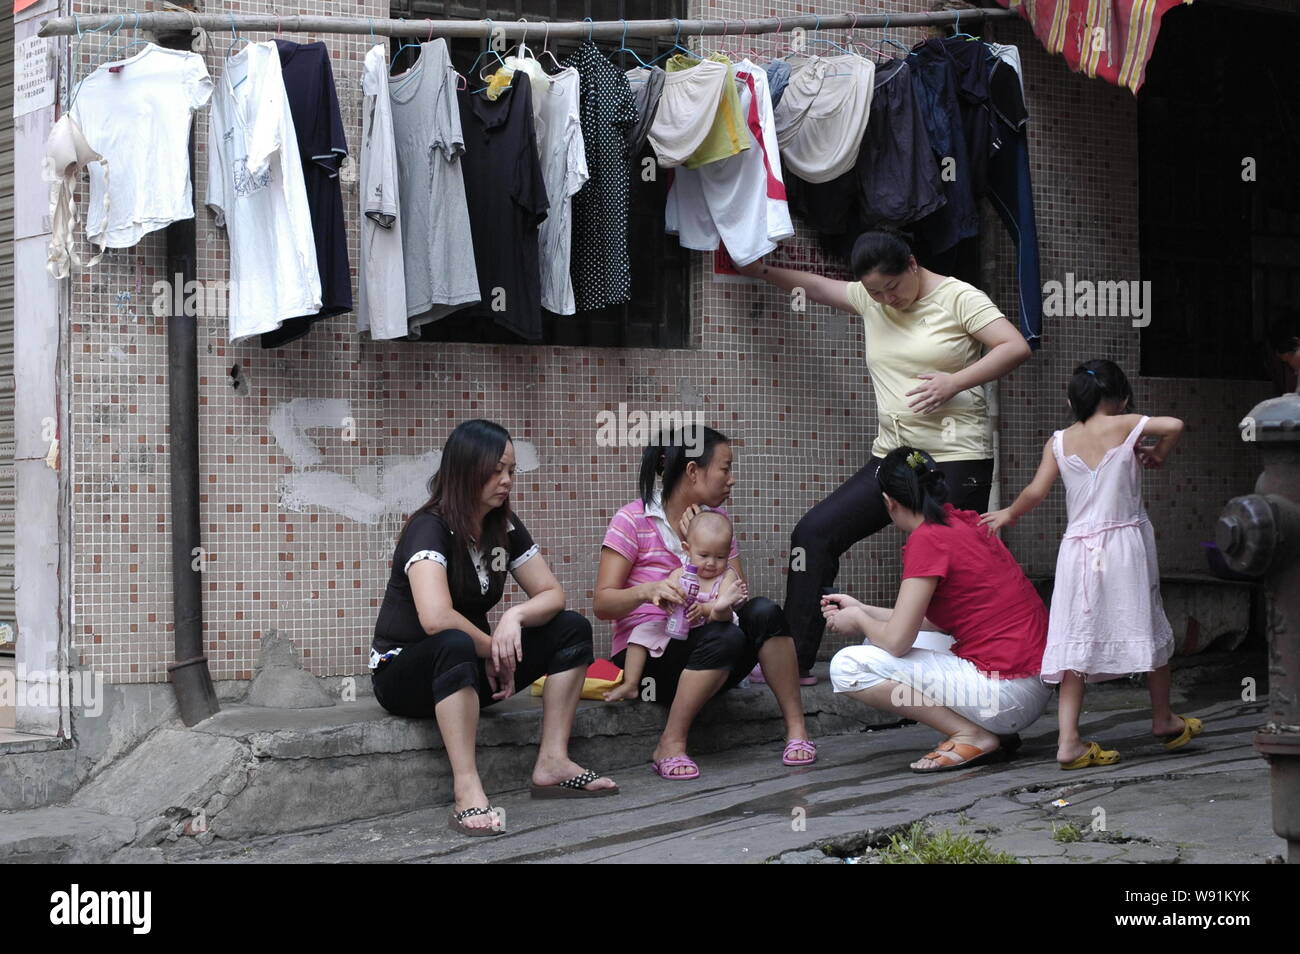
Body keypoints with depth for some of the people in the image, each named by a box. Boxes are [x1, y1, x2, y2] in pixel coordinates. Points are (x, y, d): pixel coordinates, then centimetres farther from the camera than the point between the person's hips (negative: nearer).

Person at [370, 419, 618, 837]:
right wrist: (492, 649, -21)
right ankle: (467, 793, -45)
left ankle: (553, 762, -13)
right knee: (456, 644, -41)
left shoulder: (505, 527, 1)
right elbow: (436, 618, -37)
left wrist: (516, 616, -21)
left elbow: (552, 594, 1)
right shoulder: (429, 529, -22)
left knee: (572, 629, -5)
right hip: (405, 672, -8)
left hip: (470, 669, 8)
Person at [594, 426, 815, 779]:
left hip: (703, 653, 5)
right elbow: (603, 604, -12)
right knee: (725, 637, -35)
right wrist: (647, 591, -32)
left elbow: (738, 594, 1)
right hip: (646, 653, -5)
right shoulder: (633, 520, -7)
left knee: (763, 612, -24)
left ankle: (796, 729, -18)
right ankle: (670, 746, -24)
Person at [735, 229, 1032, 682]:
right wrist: (764, 271, 27)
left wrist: (954, 382, -21)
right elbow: (817, 286, 29)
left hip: (955, 462, -6)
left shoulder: (957, 297, -6)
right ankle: (795, 661, -1)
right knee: (814, 532, -3)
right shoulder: (870, 298, 12)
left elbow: (1016, 347, -14)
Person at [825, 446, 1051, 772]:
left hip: (1008, 693, -9)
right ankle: (992, 732, 12)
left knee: (848, 666, -10)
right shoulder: (967, 522, 12)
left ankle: (973, 736, -7)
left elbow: (896, 640, -14)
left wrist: (858, 620, 8)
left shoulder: (927, 540, -14)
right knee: (878, 645, 22)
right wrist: (861, 610, 24)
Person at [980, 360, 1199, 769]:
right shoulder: (1125, 426, -2)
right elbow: (1173, 425, -13)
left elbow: (1035, 492, 0)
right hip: (1126, 543, -2)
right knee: (1149, 629, 15)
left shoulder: (1059, 441, 4)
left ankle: (1068, 740, -6)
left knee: (1077, 641, 1)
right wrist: (1156, 455, 5)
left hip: (1078, 548, 2)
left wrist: (1009, 514, 18)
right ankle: (1163, 720, 29)